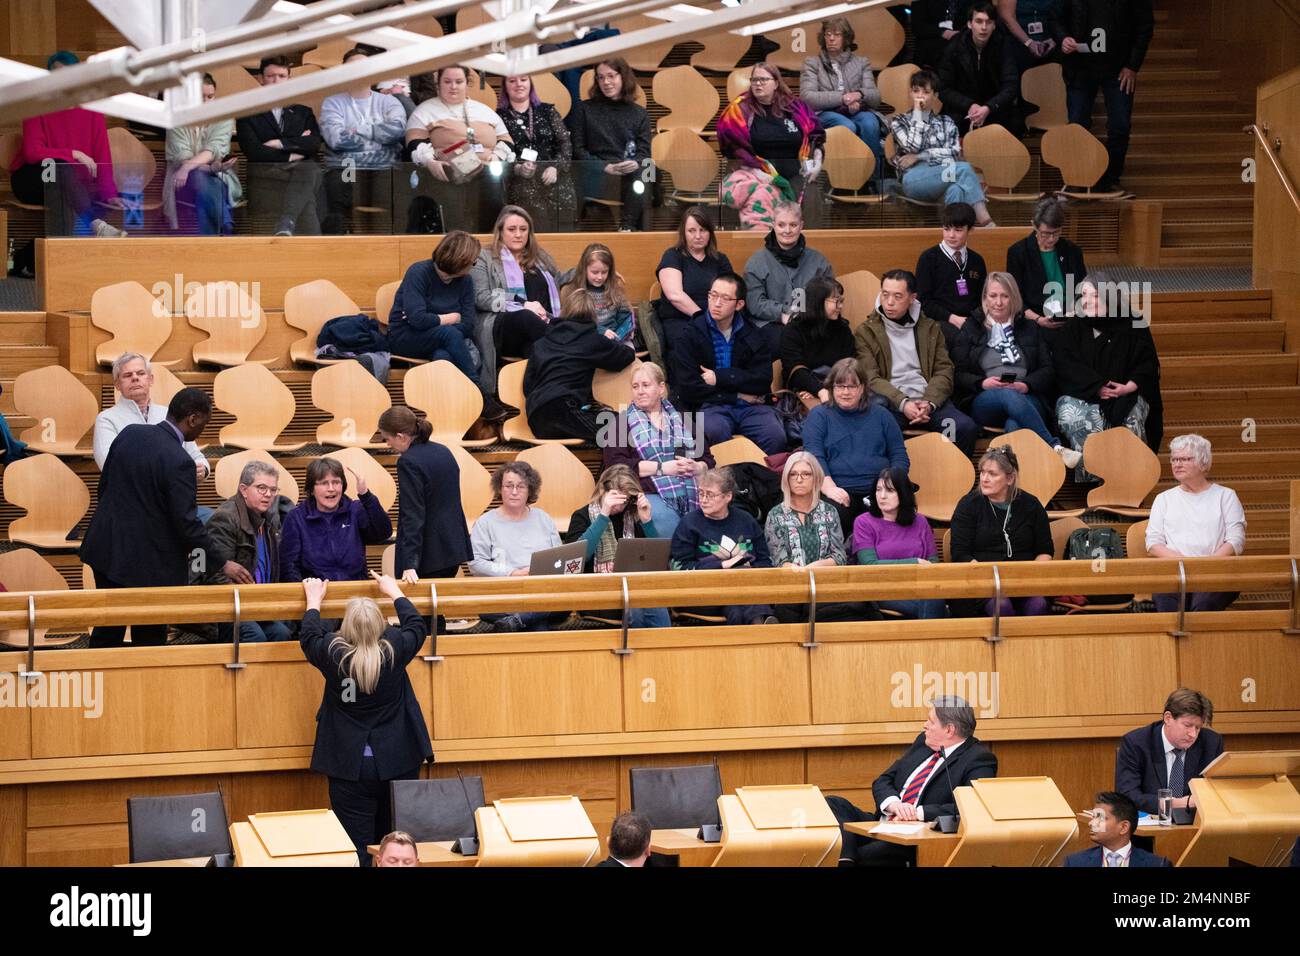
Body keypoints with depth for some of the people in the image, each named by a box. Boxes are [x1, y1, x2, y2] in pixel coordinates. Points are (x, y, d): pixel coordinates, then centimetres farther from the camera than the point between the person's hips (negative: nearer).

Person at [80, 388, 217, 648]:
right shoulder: (179, 462, -21)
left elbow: (104, 485, 10)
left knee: (108, 631, 17)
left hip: (106, 548, 7)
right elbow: (186, 522, -20)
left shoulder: (129, 434, 0)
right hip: (146, 563, -7)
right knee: (149, 637, 6)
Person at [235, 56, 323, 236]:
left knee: (307, 171, -39)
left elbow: (315, 143, 7)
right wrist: (292, 154, -1)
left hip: (302, 170, 1)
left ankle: (285, 225, -58)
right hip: (266, 172, -1)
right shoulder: (248, 114, 18)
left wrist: (281, 144, -3)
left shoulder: (303, 111, 26)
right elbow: (253, 150, 0)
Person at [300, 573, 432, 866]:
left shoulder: (334, 654, -12)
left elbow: (309, 636, 11)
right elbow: (417, 626, 12)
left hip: (350, 767, -2)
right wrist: (394, 593, 28)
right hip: (398, 762, 2)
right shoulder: (394, 650, -10)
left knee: (357, 847, -2)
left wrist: (314, 600, 28)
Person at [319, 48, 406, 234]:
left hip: (385, 169, 1)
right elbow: (336, 138, -5)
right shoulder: (333, 103, 14)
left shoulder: (388, 102, 19)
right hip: (345, 169, -1)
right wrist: (379, 135, 1)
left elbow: (398, 128, -3)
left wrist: (360, 131, -2)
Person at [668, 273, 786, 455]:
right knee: (716, 432, -37)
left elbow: (763, 381, 1)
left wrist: (720, 377, -8)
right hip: (710, 406, -2)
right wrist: (737, 394, -5)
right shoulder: (691, 335, 2)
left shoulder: (753, 336, 11)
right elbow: (687, 388, -6)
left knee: (776, 437, -28)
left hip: (750, 406, 2)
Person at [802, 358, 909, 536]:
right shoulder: (818, 416, 14)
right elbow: (814, 456, 1)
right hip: (840, 492, -2)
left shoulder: (880, 415, 22)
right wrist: (829, 488, -17)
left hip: (878, 491, 2)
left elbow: (899, 455, 18)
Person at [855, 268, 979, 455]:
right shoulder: (866, 332, 11)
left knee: (966, 428, -26)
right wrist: (903, 404, -17)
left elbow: (944, 371, 11)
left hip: (928, 400, 3)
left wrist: (929, 403, -10)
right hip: (891, 402, -2)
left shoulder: (930, 328, 20)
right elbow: (871, 379, -1)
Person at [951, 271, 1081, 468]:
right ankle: (1055, 449, -48)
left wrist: (1026, 385, -6)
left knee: (1015, 425, -37)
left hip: (1027, 398, 1)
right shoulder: (971, 329, 21)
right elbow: (958, 374, 12)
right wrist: (982, 383, -9)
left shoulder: (1030, 328, 24)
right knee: (1009, 396, -38)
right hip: (983, 403, -1)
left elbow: (1048, 371, 15)